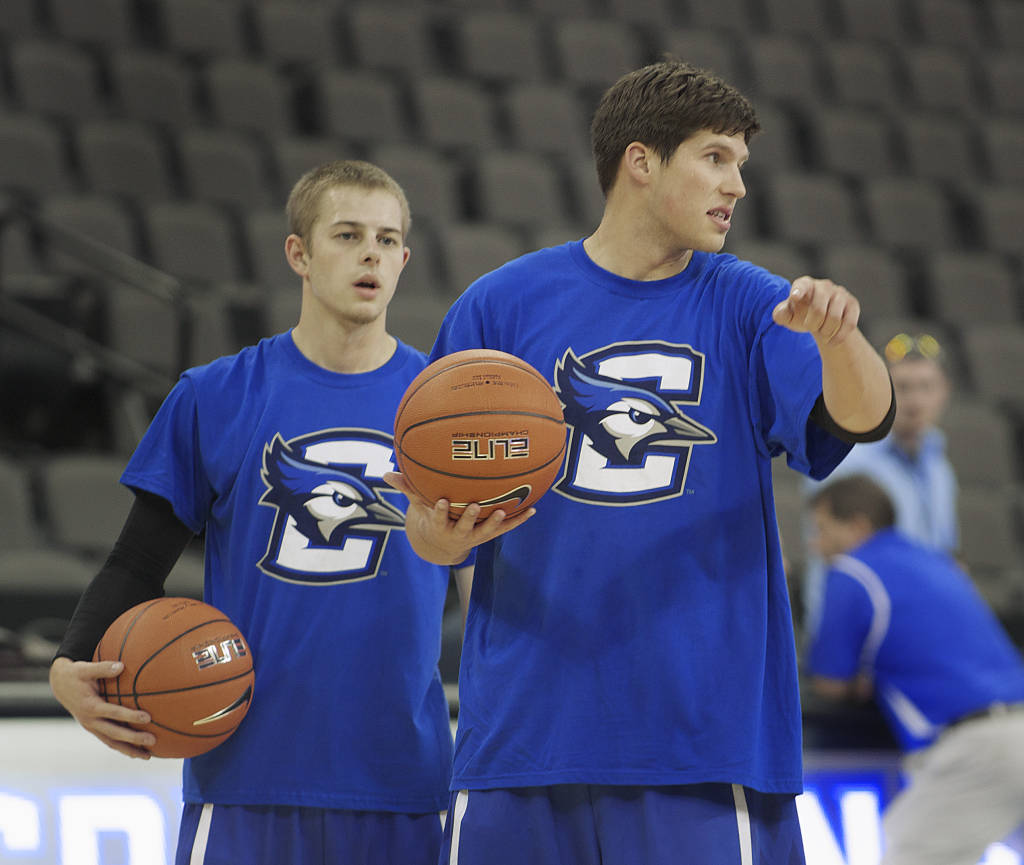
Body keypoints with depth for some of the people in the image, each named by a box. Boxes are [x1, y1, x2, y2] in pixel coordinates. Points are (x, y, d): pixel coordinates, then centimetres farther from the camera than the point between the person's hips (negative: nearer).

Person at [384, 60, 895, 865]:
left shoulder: (748, 308, 7)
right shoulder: (501, 306, 6)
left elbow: (862, 418, -11)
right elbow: (429, 529, 7)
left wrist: (837, 336, -31)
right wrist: (442, 530, -17)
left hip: (708, 734, 0)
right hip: (525, 731, 0)